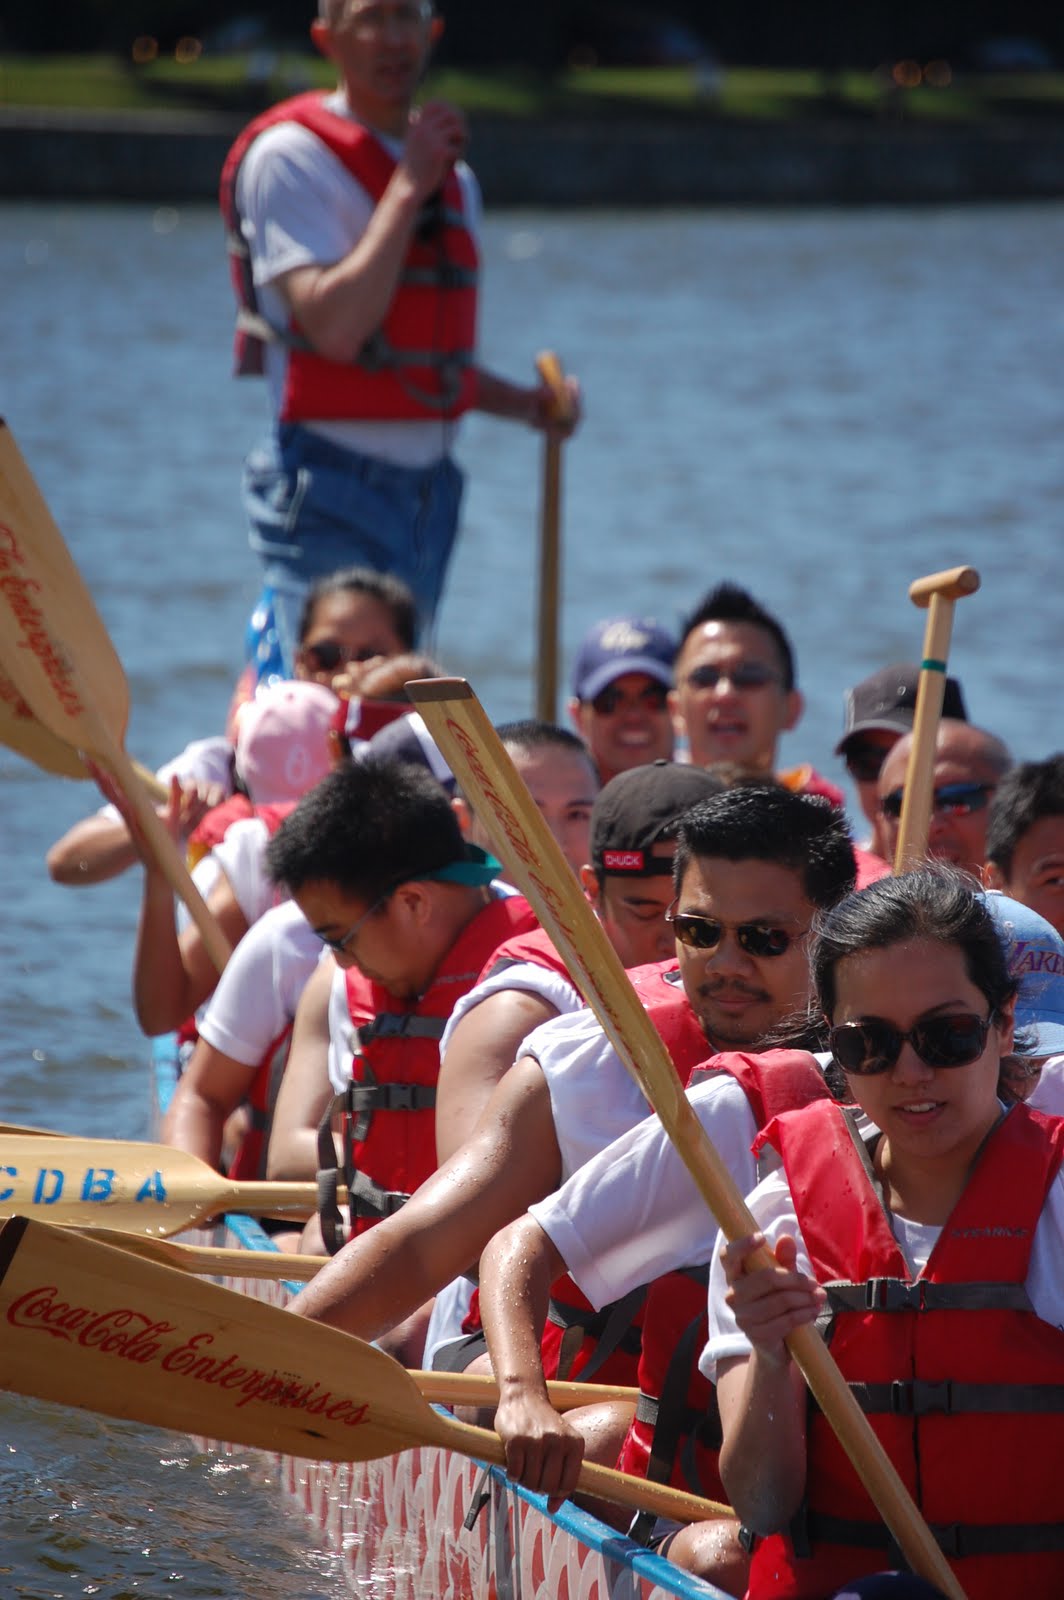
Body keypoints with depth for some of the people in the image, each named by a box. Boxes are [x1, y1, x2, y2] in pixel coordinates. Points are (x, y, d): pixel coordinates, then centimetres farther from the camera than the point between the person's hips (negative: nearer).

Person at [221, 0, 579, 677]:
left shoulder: (453, 177, 15)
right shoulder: (291, 156, -9)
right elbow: (334, 328, -22)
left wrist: (529, 403, 7)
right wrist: (409, 185, -19)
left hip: (430, 486, 8)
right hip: (333, 487, -8)